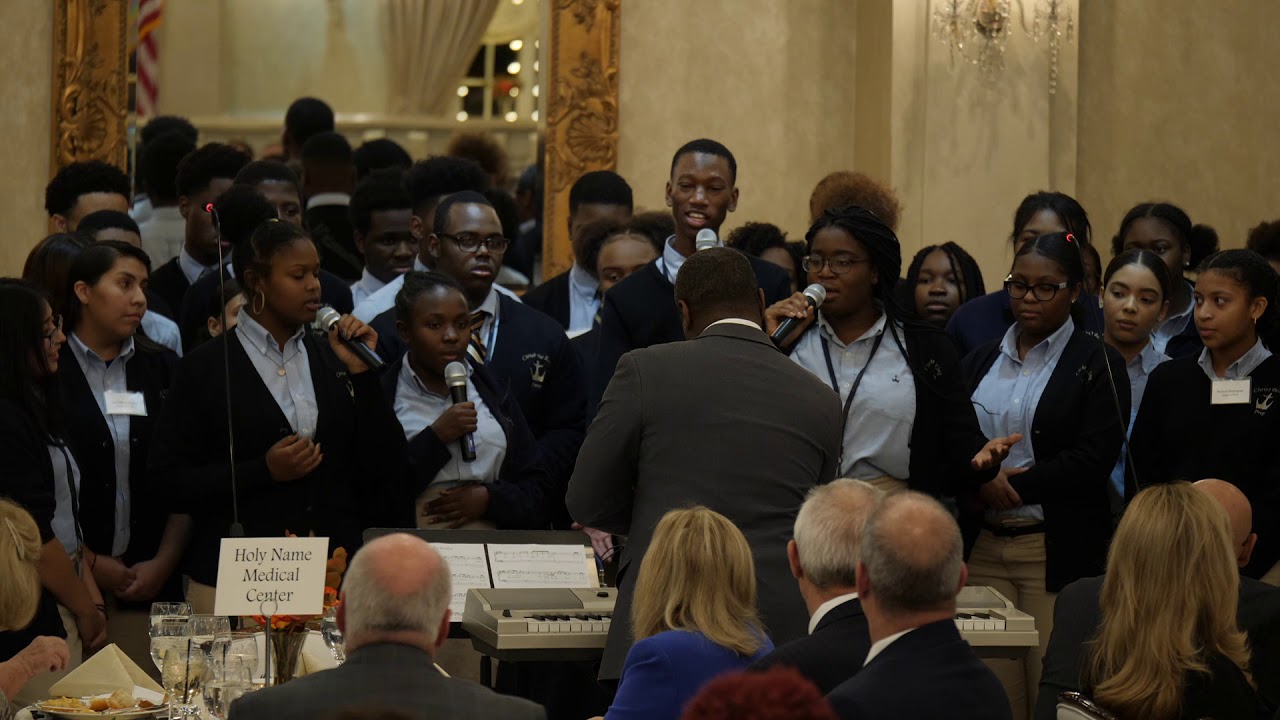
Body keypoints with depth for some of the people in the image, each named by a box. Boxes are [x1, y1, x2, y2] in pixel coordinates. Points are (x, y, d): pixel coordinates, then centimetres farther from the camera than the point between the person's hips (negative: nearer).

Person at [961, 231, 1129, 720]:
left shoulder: (1097, 365, 1)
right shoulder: (981, 362, 16)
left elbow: (1093, 460, -10)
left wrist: (1011, 485, -11)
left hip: (1058, 551, -4)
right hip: (983, 547, 4)